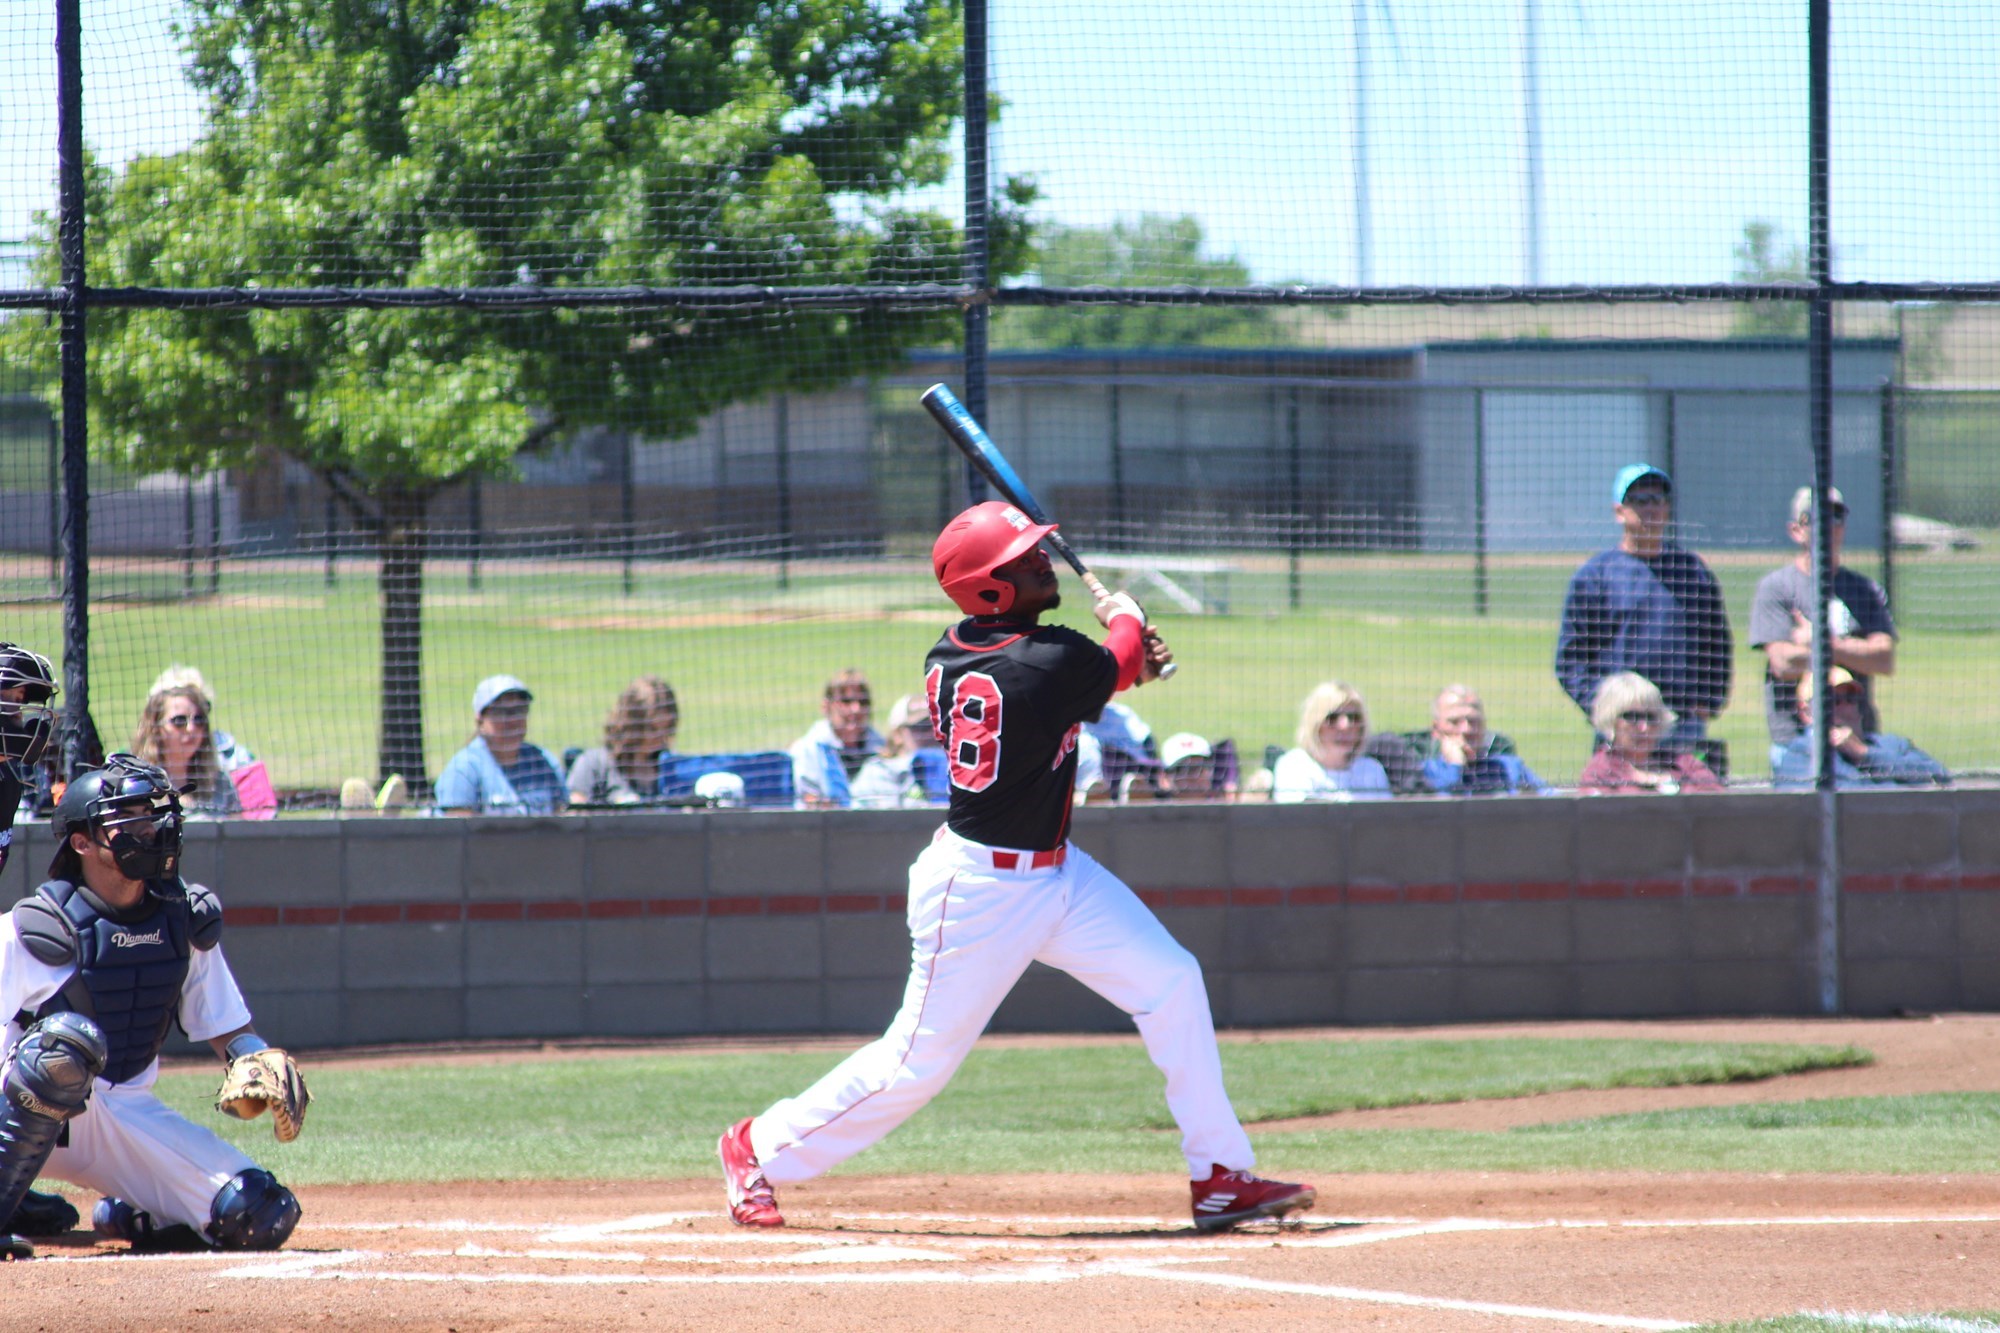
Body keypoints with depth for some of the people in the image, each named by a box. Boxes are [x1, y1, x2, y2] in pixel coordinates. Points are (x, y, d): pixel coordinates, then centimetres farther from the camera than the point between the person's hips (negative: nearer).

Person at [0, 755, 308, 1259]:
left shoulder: (185, 923, 4)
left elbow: (225, 1027, 12)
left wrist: (264, 1064, -9)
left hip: (131, 1111, 5)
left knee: (261, 1217, -11)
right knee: (68, 1041, -41)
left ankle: (128, 1217, 17)